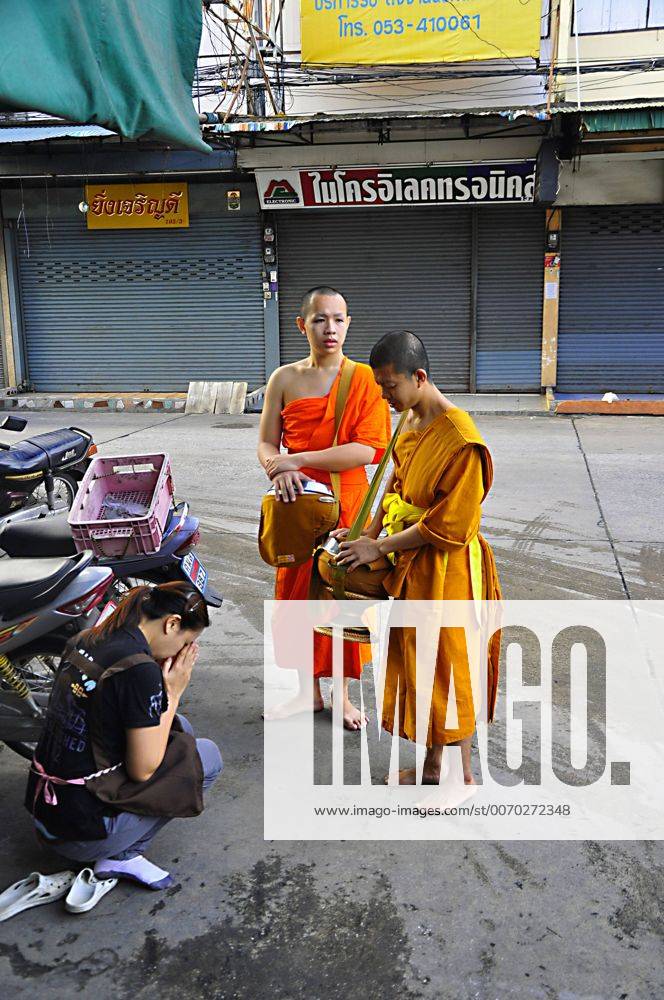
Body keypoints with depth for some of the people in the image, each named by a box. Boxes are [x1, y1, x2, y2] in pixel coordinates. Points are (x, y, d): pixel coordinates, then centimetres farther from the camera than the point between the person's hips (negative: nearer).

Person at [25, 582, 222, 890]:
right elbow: (143, 769, -17)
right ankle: (123, 857, 3)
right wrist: (173, 693, -9)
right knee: (207, 755, 3)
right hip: (82, 834, -8)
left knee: (179, 726, 16)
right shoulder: (139, 669, -23)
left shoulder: (84, 640, 2)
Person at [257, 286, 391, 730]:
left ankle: (343, 693, 27)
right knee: (297, 590, 10)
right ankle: (309, 689, 29)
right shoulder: (285, 379, 2)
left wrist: (298, 460, -19)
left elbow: (368, 449, -16)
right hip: (297, 502, 3)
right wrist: (280, 471, -19)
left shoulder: (365, 379, -7)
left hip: (347, 502, -2)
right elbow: (266, 444, 4)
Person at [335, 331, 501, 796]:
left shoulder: (459, 439, -24)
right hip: (410, 564, 9)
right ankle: (433, 765, 36)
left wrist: (379, 547, -18)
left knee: (446, 669, 6)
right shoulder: (412, 423, 5)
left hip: (445, 570, -9)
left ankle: (463, 776, 27)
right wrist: (370, 532, 2)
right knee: (416, 664, 18)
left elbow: (448, 525, -24)